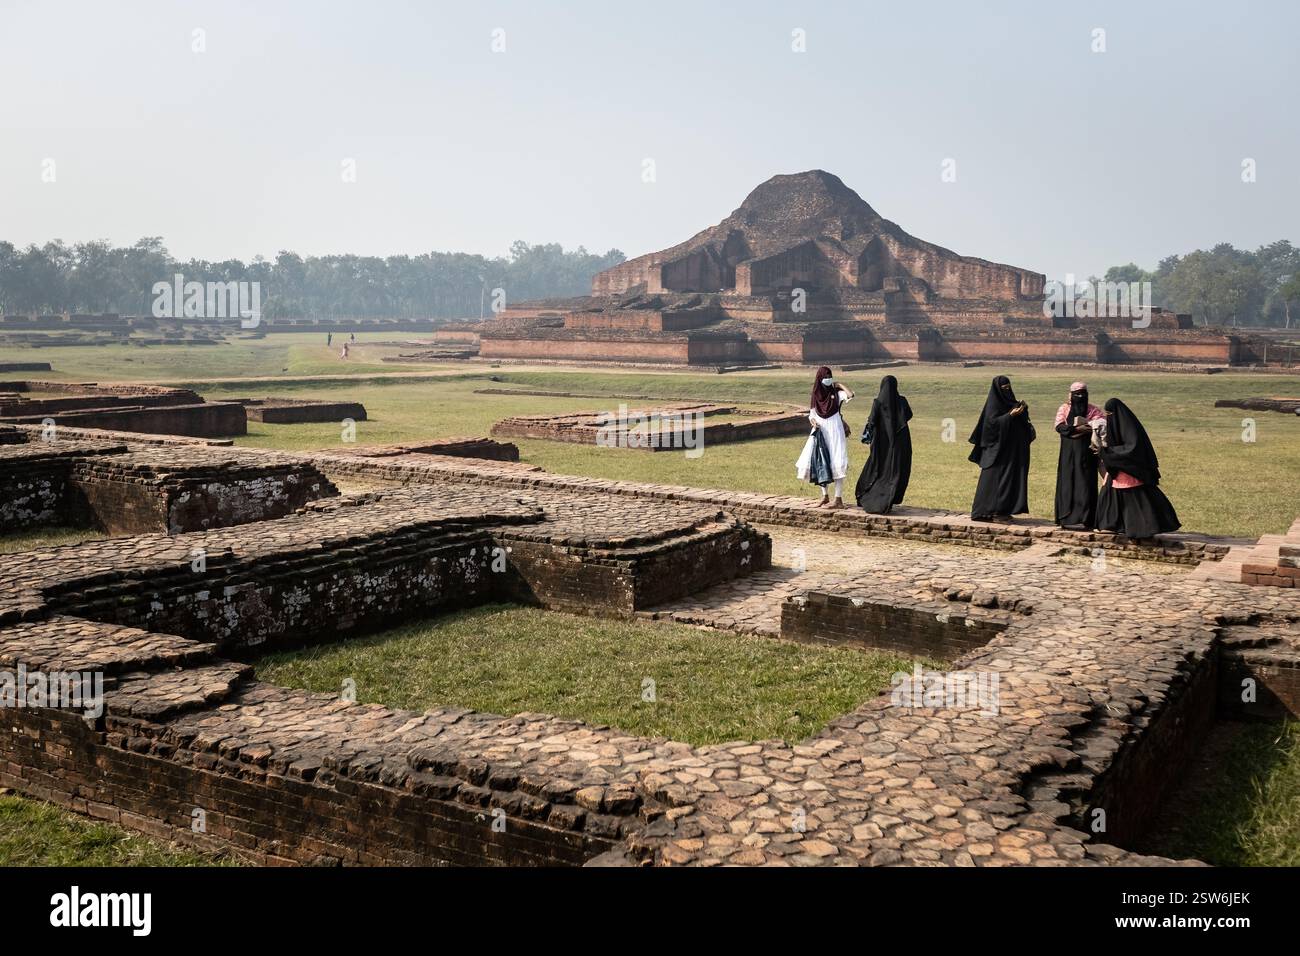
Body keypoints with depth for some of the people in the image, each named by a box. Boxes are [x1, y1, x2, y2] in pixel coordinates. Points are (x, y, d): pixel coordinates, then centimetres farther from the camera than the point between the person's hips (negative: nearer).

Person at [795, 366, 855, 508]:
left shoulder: (836, 394, -1)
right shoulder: (815, 396, 9)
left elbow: (850, 395, -20)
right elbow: (811, 414, 14)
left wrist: (839, 385, -6)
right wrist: (812, 421, -7)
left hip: (834, 432, -5)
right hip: (820, 432, 5)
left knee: (836, 464, -8)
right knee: (820, 463, 7)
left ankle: (838, 499, -7)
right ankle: (824, 497, 17)